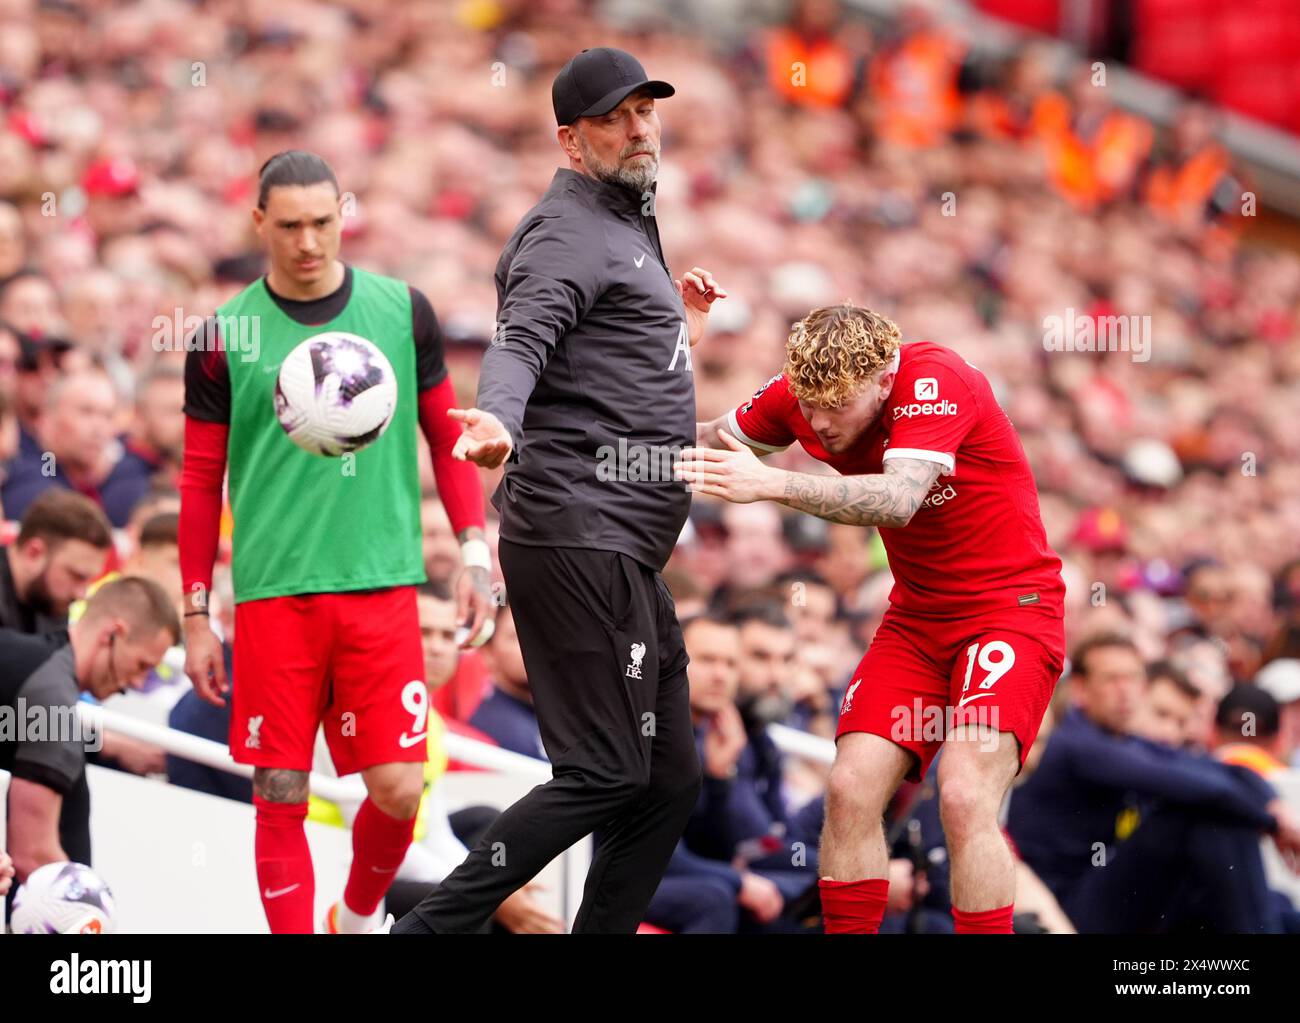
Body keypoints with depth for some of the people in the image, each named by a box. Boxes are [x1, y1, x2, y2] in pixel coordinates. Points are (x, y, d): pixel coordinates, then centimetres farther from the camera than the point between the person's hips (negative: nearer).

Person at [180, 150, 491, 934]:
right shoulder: (224, 336, 2)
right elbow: (202, 480, 7)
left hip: (383, 585, 1)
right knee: (281, 798, -2)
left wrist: (475, 552, 4)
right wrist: (196, 615, 4)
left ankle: (361, 915, 25)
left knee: (398, 789, -3)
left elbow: (447, 434, 12)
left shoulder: (403, 311, 5)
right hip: (273, 596, -1)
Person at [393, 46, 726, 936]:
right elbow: (523, 339, -26)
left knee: (670, 781, 9)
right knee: (605, 776, -14)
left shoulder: (628, 229, 24)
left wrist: (677, 333, 24)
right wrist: (497, 419, -45)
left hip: (624, 552, 10)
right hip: (580, 537, -10)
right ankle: (431, 929, -13)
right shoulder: (569, 231, -7)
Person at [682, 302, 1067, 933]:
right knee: (851, 790, -10)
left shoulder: (936, 380, -24)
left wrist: (771, 484, -47)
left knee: (965, 798, -24)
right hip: (917, 616, 6)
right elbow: (719, 437, 13)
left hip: (1010, 606, -6)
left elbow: (898, 500, -39)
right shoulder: (802, 390, -6)